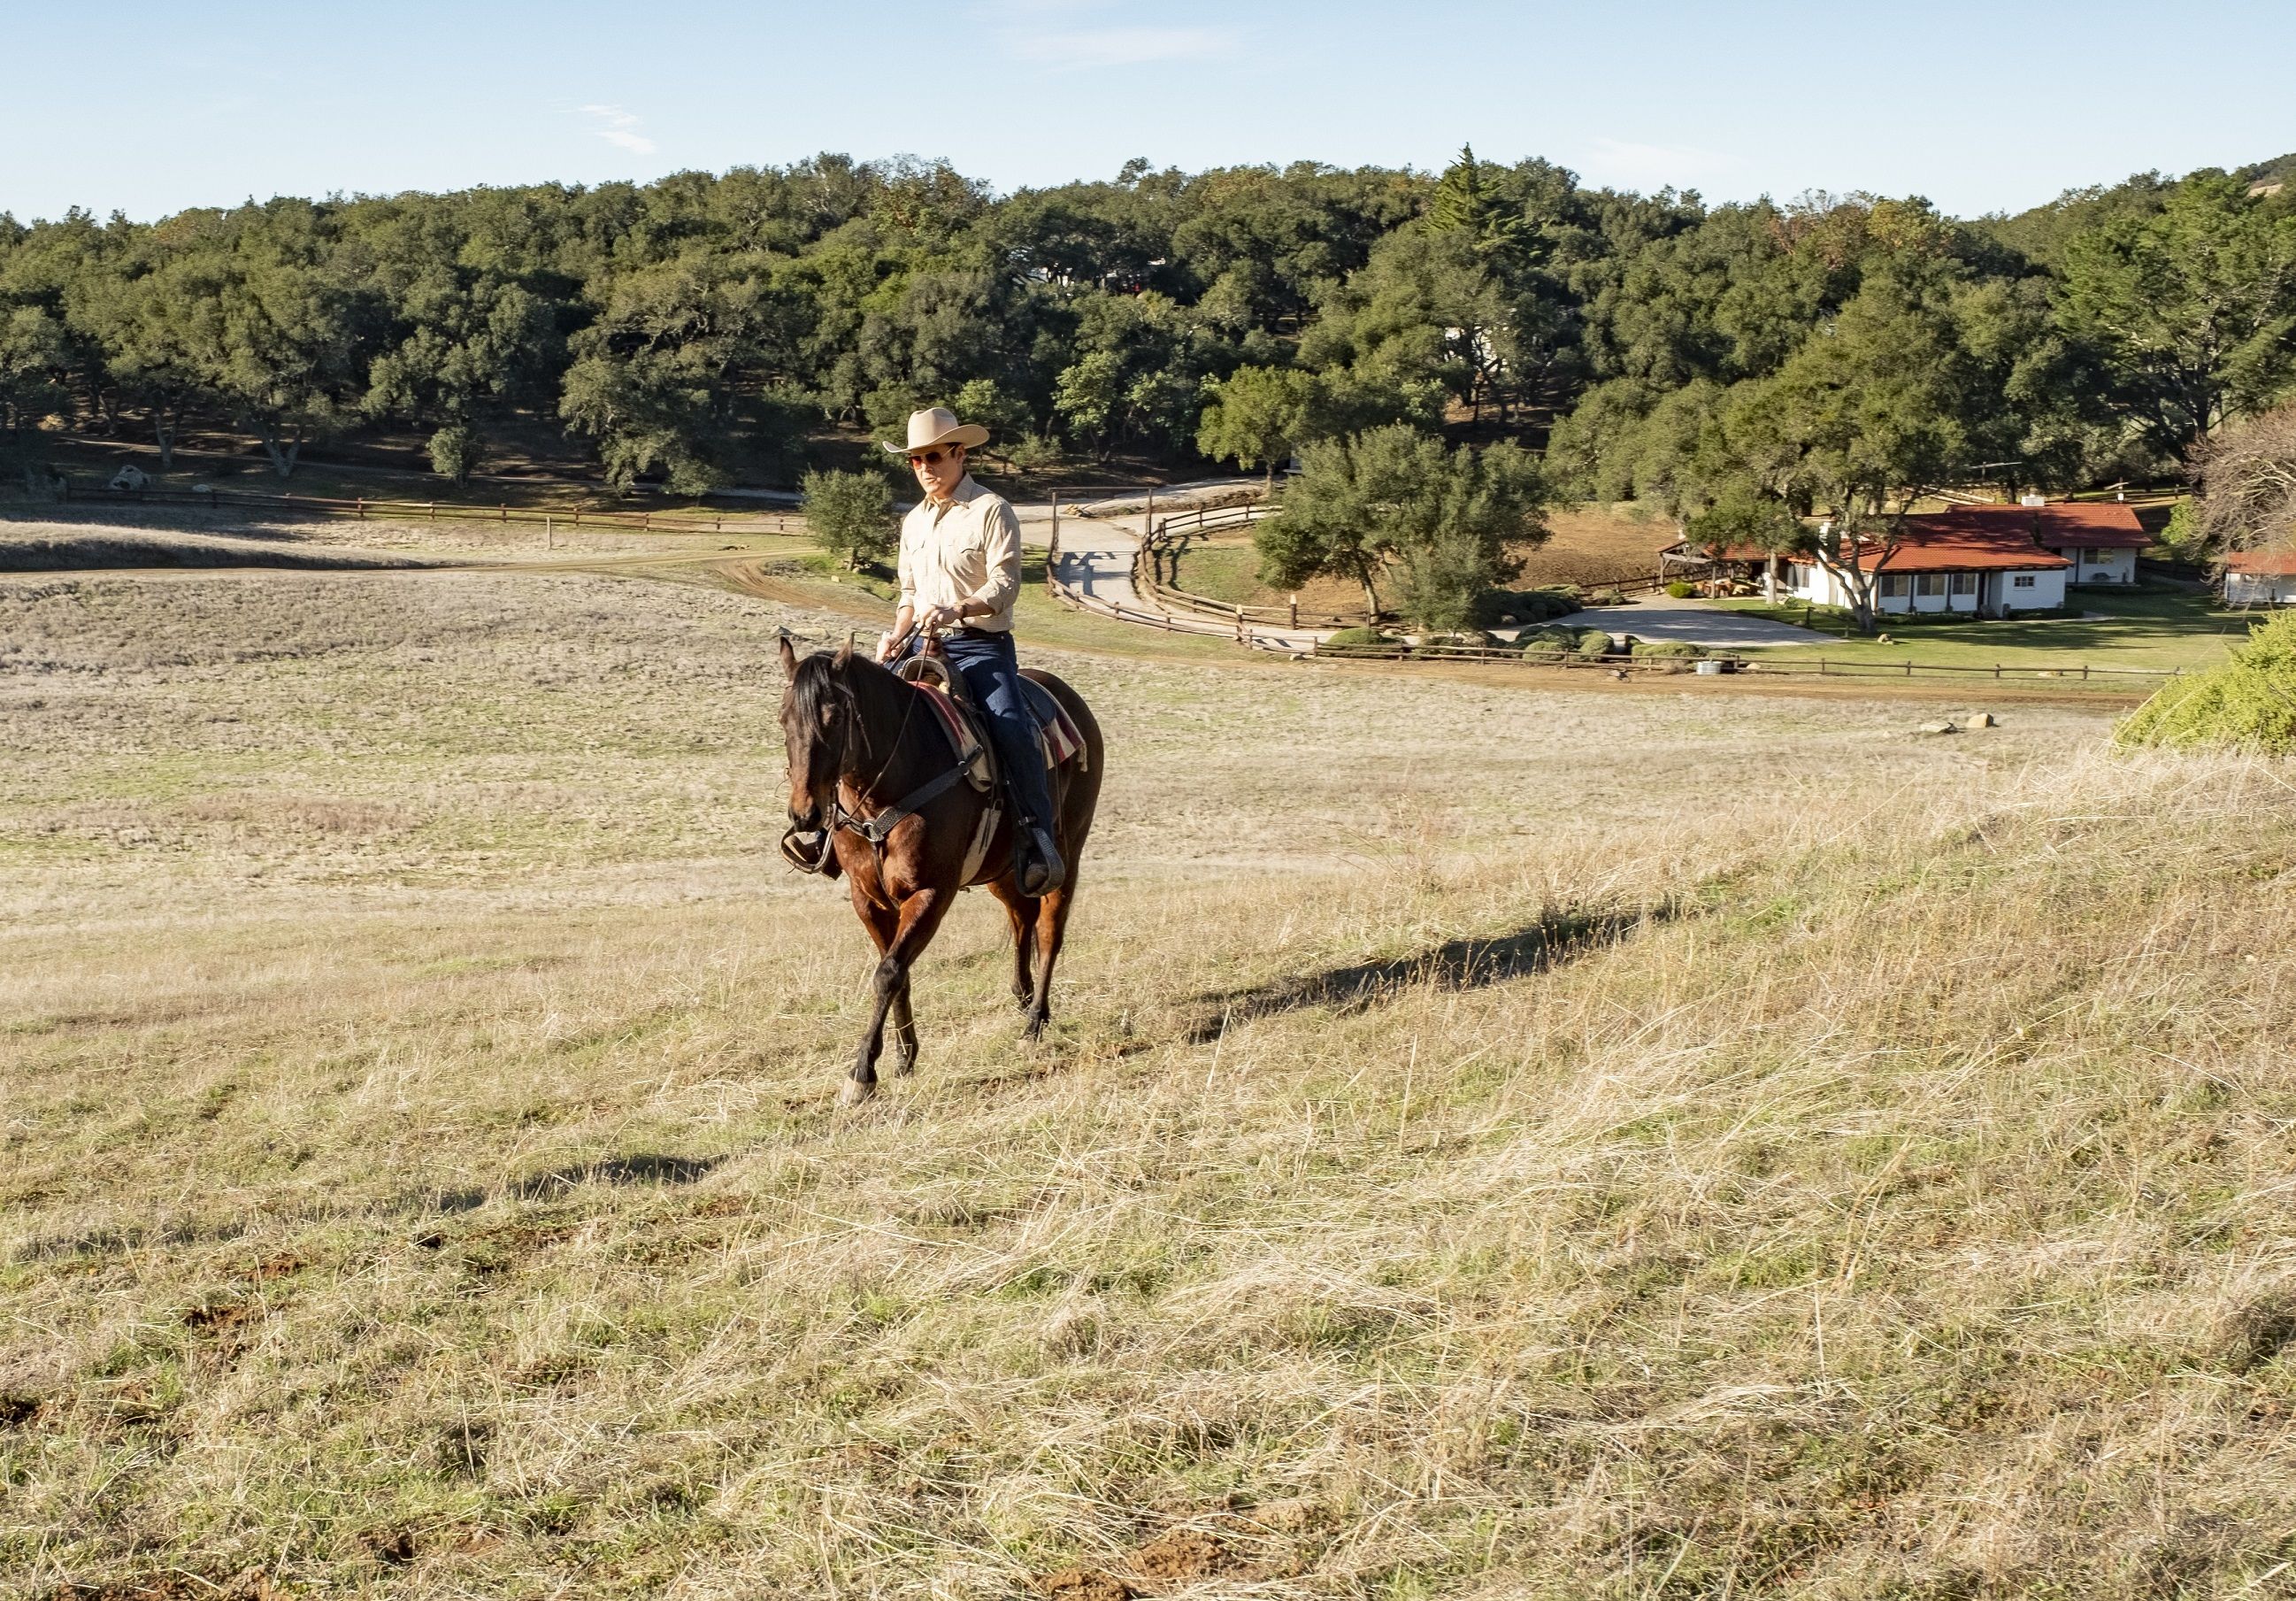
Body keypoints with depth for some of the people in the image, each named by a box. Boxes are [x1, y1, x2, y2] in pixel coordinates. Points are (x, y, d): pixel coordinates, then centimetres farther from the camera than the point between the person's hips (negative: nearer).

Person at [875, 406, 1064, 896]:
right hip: (923, 645, 7)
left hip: (982, 644, -6)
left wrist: (956, 610, -31)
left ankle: (1037, 840, -22)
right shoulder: (913, 521, 17)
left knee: (1011, 726, -29)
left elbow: (1005, 583, -14)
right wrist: (897, 637, 5)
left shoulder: (991, 511, -4)